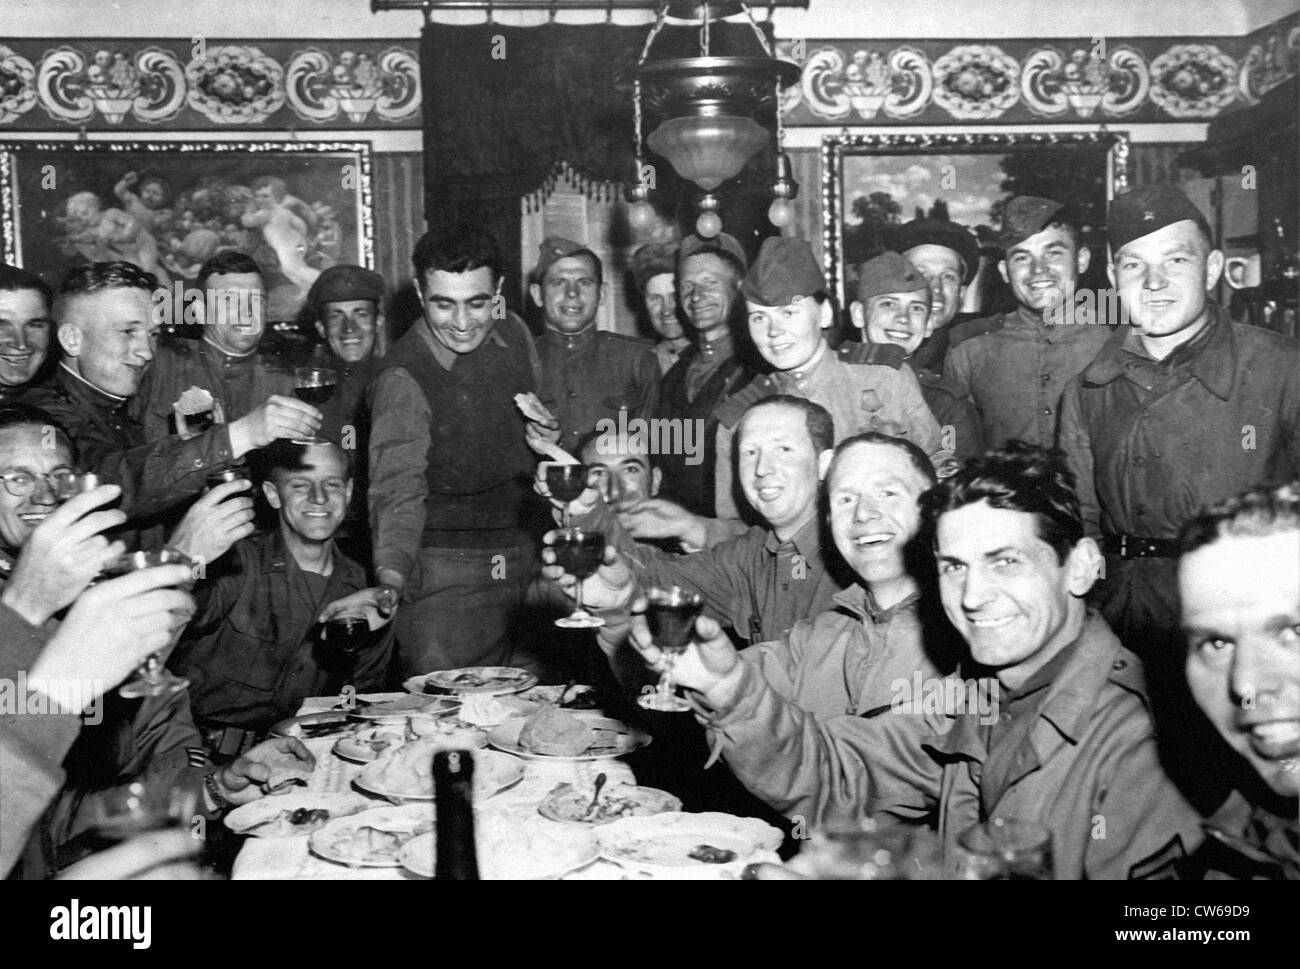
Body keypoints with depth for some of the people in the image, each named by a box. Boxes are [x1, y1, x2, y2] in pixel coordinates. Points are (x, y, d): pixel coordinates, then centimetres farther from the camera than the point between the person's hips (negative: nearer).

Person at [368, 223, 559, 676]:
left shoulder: (514, 335, 2)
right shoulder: (403, 378, -17)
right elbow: (398, 489, -23)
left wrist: (545, 434, -2)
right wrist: (390, 574, -39)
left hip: (523, 554, 6)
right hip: (446, 573, -5)